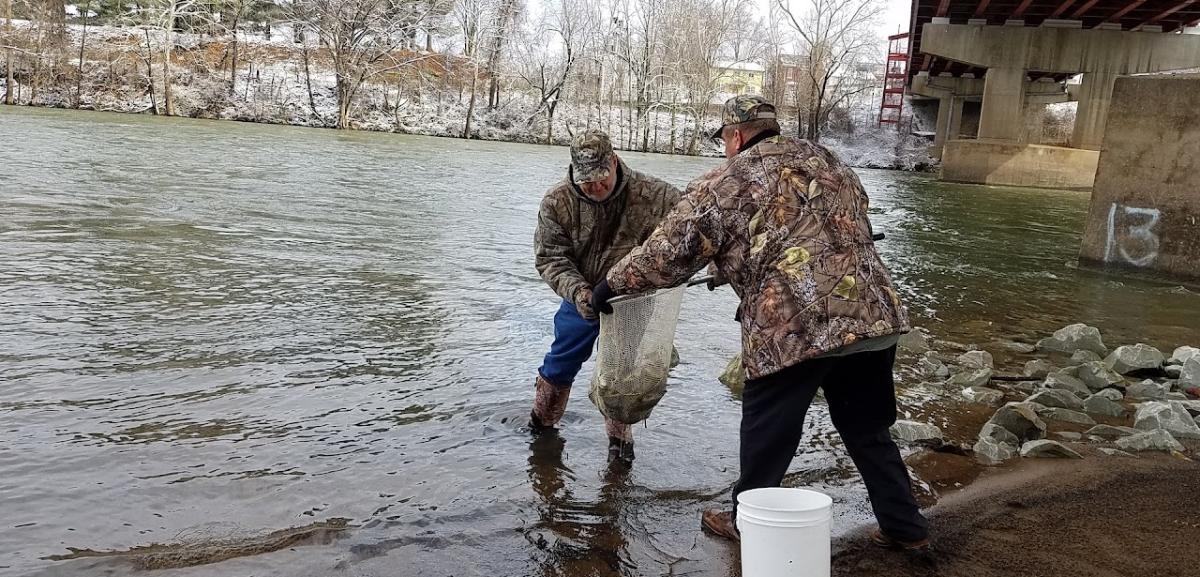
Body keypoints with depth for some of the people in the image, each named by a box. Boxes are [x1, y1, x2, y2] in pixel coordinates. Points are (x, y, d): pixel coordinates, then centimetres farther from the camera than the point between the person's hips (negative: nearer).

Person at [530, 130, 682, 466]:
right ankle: (541, 425, 39)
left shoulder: (650, 194, -22)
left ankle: (620, 439, 29)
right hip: (581, 299, 2)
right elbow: (549, 258, -15)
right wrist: (576, 290, -32)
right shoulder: (557, 202, -18)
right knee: (559, 366, 15)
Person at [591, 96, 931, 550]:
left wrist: (611, 284, 17)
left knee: (766, 433, 13)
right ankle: (906, 528, 27)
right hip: (873, 315, 6)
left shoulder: (724, 184, 3)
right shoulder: (826, 160, 20)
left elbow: (668, 254, 2)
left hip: (793, 326, -6)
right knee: (867, 428, 21)